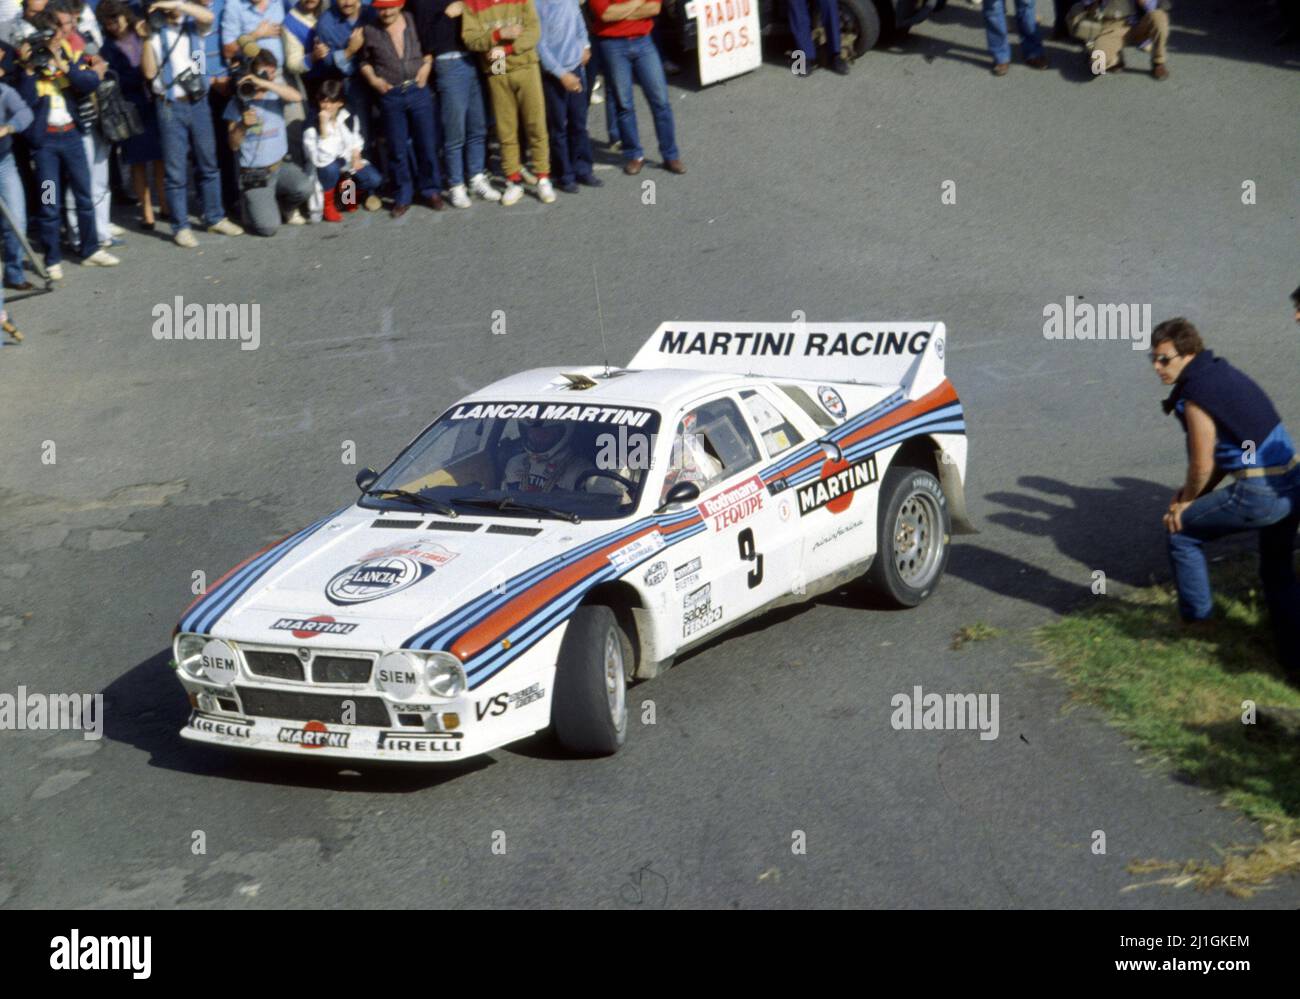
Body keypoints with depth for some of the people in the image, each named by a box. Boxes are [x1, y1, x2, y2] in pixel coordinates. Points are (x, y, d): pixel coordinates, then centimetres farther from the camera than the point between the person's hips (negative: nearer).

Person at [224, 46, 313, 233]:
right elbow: (234, 145, -3)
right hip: (254, 173, -3)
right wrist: (242, 125, -22)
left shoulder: (276, 90, 4)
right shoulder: (239, 102, -3)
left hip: (281, 165, 3)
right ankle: (252, 205, 19)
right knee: (268, 227, -19)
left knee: (305, 188, -30)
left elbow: (296, 97, -21)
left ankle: (285, 205, 7)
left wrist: (264, 83, -29)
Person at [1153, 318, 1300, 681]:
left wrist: (1186, 501, 8)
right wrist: (1191, 493, 15)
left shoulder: (1196, 396, -15)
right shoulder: (1222, 372, 12)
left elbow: (1202, 466, -11)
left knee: (1181, 529, 12)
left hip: (1259, 494, -9)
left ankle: (1196, 614, 23)